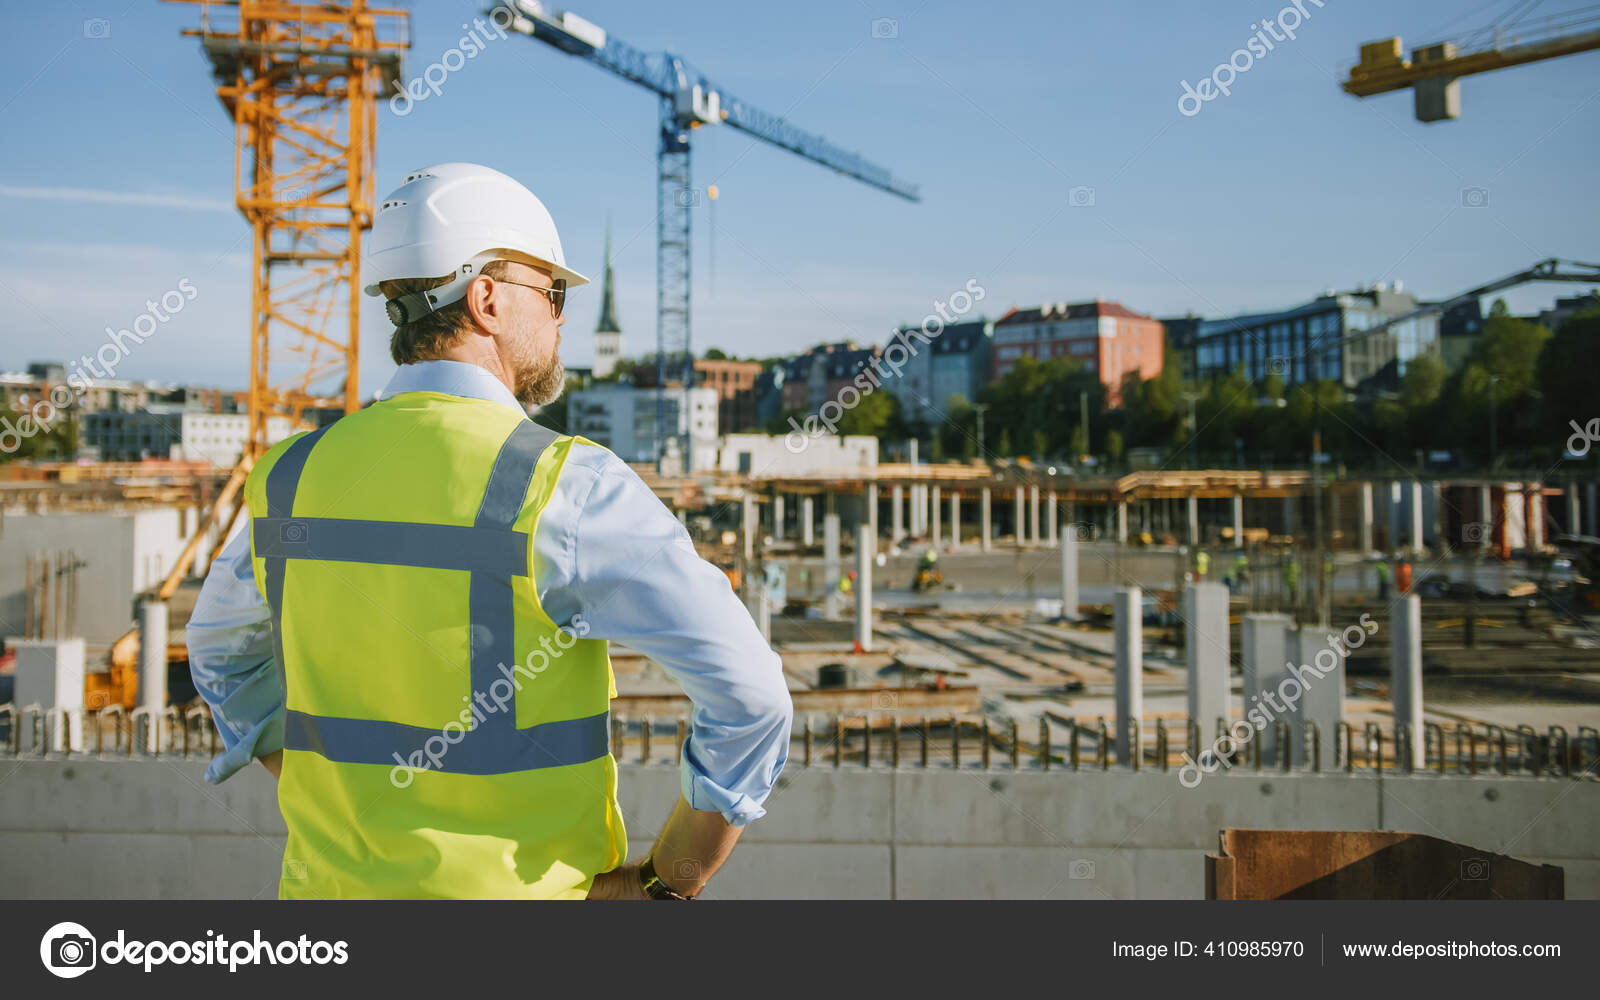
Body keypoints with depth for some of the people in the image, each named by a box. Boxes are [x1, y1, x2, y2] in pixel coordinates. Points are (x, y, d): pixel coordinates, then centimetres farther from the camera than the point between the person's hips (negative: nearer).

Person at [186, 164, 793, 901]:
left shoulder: (292, 477, -1)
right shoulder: (565, 486, -18)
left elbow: (222, 654, 18)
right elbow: (750, 699, -21)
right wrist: (664, 883, -8)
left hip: (335, 880, 5)